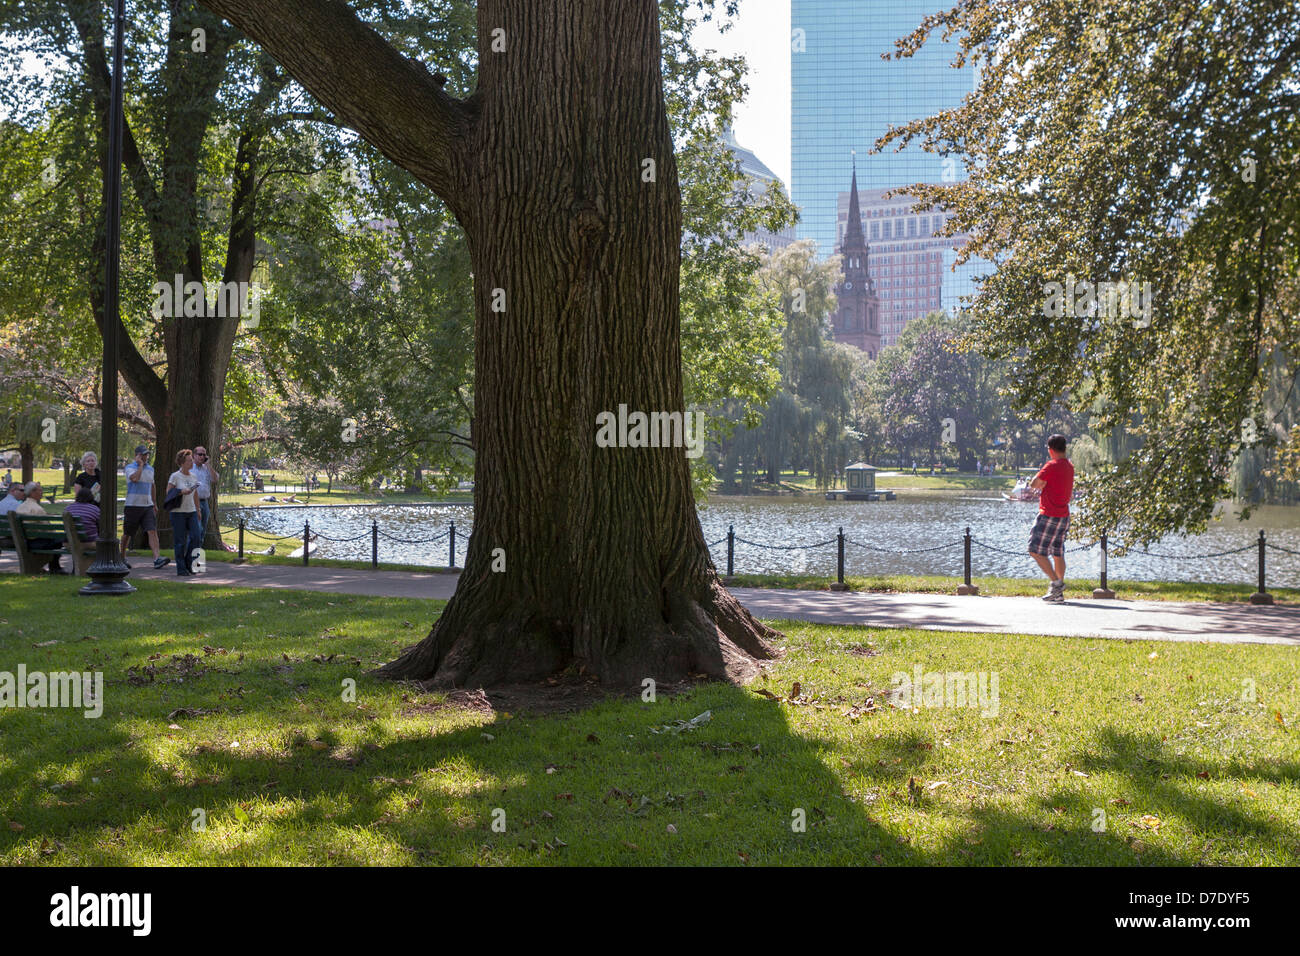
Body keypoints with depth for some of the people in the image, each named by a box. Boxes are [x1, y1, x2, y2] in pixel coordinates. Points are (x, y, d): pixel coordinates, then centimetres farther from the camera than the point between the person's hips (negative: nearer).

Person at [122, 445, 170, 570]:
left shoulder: (150, 468, 13)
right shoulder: (130, 467, -5)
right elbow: (135, 479, -26)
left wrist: (154, 503, 25)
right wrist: (140, 465, -14)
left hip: (147, 506, 4)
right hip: (132, 506, -4)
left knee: (152, 531, -13)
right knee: (127, 534, 8)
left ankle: (157, 558, -24)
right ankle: (122, 558, 27)